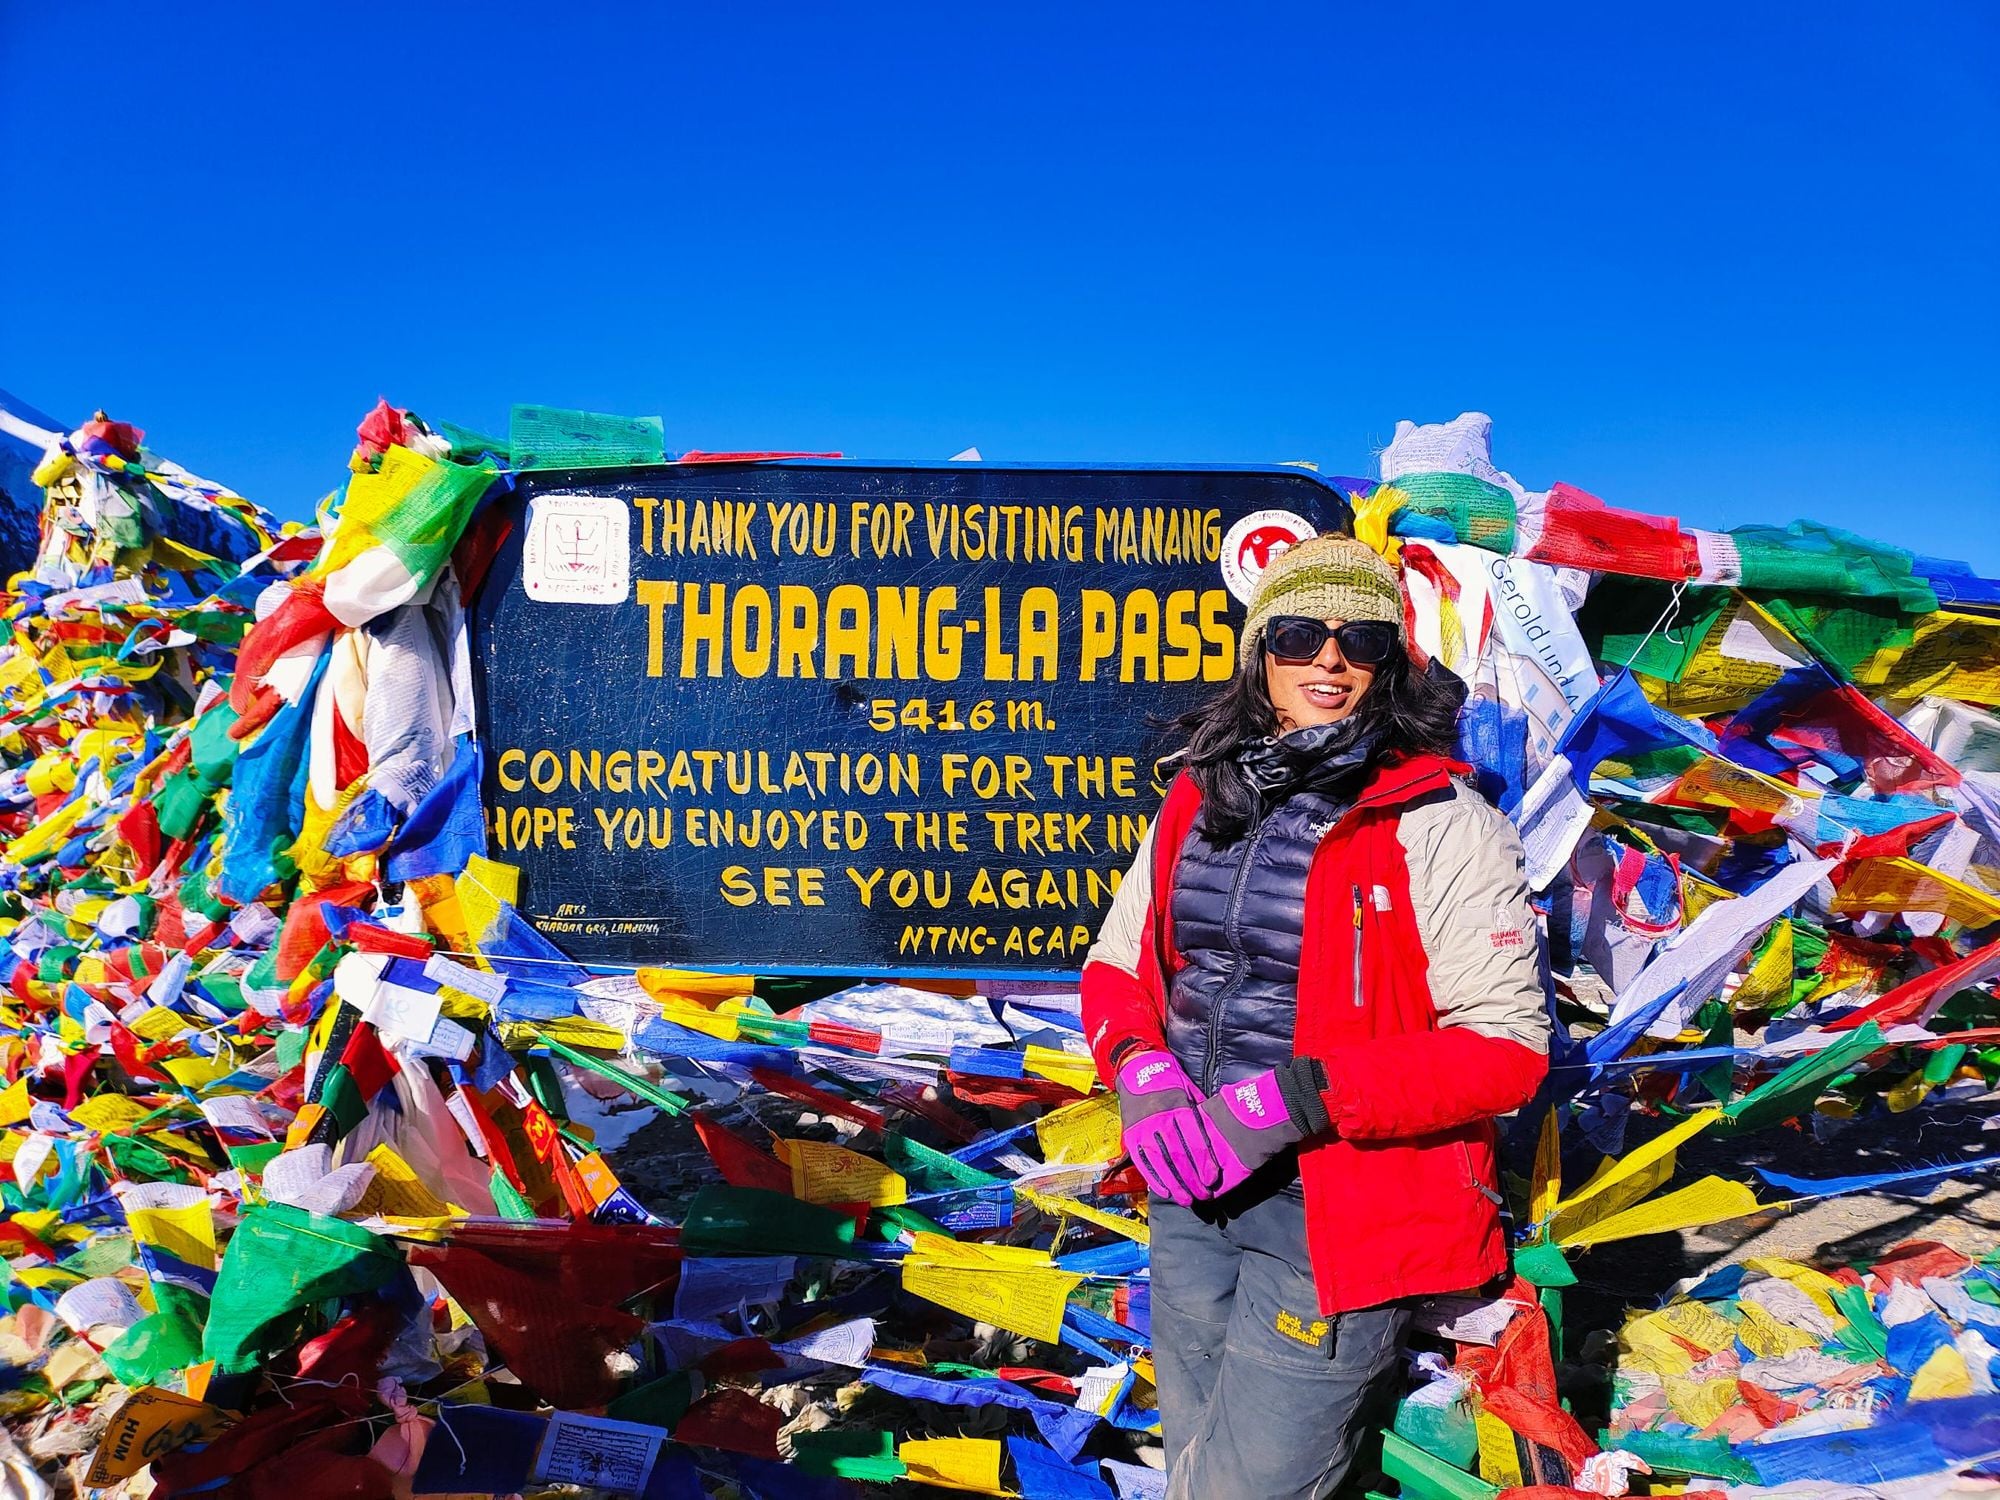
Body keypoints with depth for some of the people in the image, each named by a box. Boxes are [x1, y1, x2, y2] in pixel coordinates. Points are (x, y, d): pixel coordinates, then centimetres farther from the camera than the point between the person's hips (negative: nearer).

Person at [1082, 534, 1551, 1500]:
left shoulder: (1441, 826, -12)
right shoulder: (1198, 803, 4)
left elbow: (1507, 1045, -16)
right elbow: (1115, 967, 10)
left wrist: (1293, 1100, -24)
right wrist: (1141, 1072, -12)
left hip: (1342, 1213, -6)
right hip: (1192, 1194, 6)